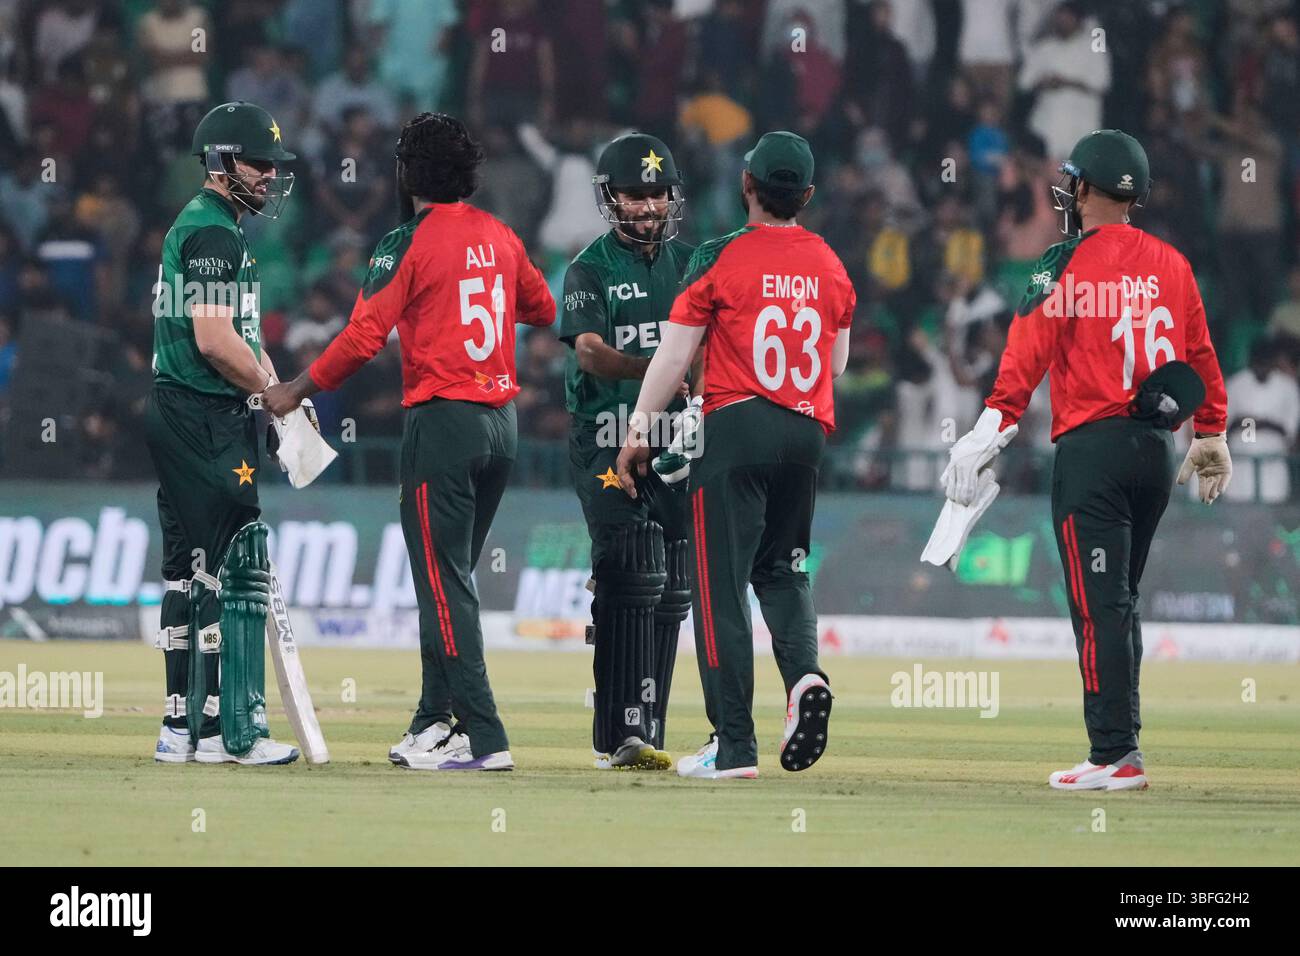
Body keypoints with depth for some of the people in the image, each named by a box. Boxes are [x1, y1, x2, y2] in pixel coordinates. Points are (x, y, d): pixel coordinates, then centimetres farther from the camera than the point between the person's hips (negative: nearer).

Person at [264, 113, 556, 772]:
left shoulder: (408, 243, -9)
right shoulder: (499, 236, 10)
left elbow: (363, 336, -15)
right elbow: (542, 309, 24)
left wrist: (295, 392, -5)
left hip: (443, 420, -7)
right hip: (502, 421, 7)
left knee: (444, 585, -6)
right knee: (450, 577, 17)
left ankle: (485, 739, -13)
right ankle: (436, 722, 19)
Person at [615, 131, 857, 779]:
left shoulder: (721, 257, -6)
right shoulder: (830, 264, 7)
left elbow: (673, 354, -6)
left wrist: (638, 432, 1)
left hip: (735, 428, -5)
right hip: (807, 433, 5)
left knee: (721, 583, -2)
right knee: (781, 567, 20)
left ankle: (734, 744, -6)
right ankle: (804, 672, -9)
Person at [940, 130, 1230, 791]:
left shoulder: (1068, 264, -7)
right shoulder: (1171, 265, 11)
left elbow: (1026, 355, -15)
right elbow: (1201, 357, 16)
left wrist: (989, 432, -18)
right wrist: (1212, 435, 26)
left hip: (1091, 447, -6)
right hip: (1157, 452, 6)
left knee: (1100, 607, -6)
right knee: (1119, 603, 16)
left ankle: (1115, 756, -9)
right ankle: (1119, 743, 16)